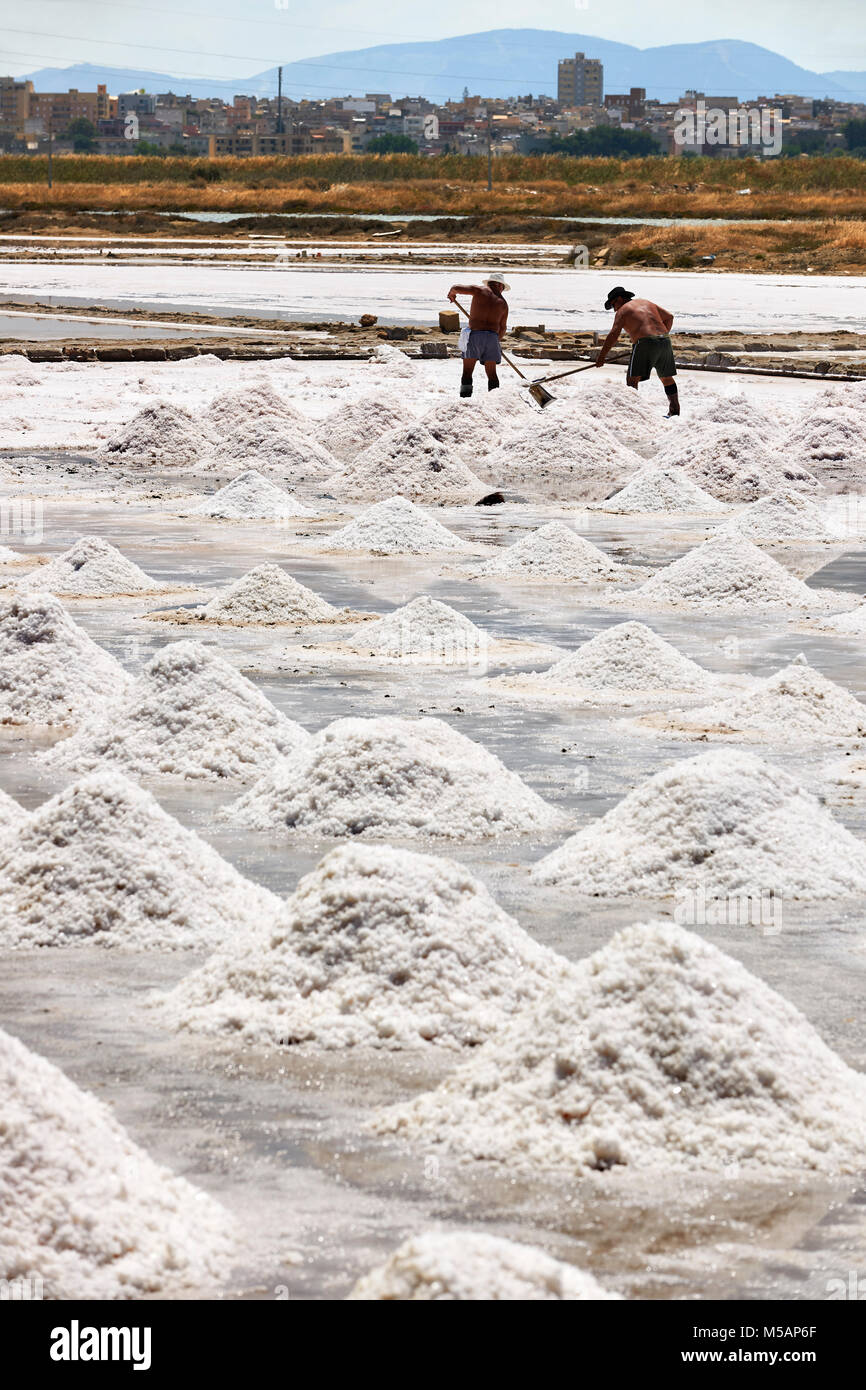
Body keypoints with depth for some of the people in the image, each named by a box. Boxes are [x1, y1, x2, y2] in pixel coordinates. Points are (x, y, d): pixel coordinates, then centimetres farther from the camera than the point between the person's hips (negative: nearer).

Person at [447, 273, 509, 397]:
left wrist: (452, 294, 22)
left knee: (467, 372, 2)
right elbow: (502, 328, 16)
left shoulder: (479, 290, 3)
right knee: (492, 373, 11)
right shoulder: (503, 303, 11)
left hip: (474, 335, -2)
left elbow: (456, 288, -1)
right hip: (492, 337, 2)